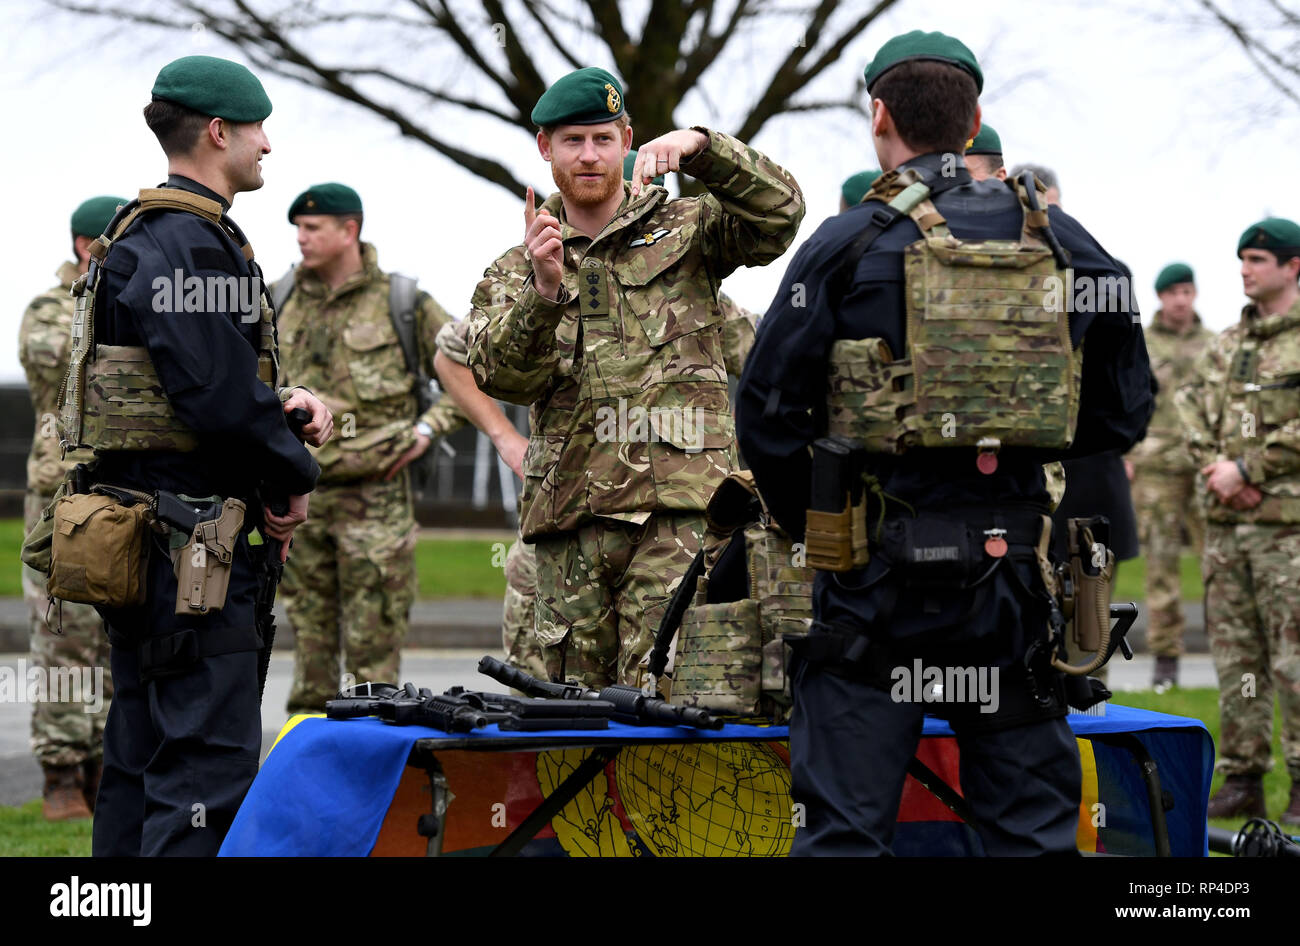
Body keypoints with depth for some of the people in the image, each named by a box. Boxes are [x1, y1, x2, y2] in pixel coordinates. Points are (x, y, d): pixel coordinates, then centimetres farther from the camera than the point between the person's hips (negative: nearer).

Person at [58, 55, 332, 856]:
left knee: (142, 757, 14)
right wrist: (295, 475, -6)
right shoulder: (191, 242, -15)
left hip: (146, 545, 11)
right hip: (190, 543, -11)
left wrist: (283, 402, 6)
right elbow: (217, 398, -22)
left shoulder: (143, 238, 19)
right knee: (211, 760, -11)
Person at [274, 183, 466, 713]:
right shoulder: (282, 300, 10)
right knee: (308, 620, 9)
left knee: (373, 631, -4)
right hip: (301, 490, 4)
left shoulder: (402, 302, -1)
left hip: (375, 491, -4)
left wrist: (429, 427, -4)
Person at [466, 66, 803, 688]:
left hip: (679, 503, -3)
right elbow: (500, 375, 0)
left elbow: (778, 215, -4)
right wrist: (543, 292, -17)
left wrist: (698, 147, -16)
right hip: (570, 519, 3)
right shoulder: (515, 272, 17)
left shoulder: (686, 229, 13)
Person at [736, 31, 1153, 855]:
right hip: (1015, 569, 3)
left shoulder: (846, 246, -3)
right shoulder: (1063, 242, 6)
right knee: (1033, 825, 9)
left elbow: (769, 415, -3)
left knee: (846, 827, 0)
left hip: (878, 571, -3)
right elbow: (1124, 410, 10)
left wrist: (810, 524, 13)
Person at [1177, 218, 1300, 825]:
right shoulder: (1226, 345, 16)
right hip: (1225, 522, 6)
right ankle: (1242, 779, 14)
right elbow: (1192, 408, 13)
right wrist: (1216, 468, -4)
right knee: (1234, 654, 8)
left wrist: (1248, 468, -14)